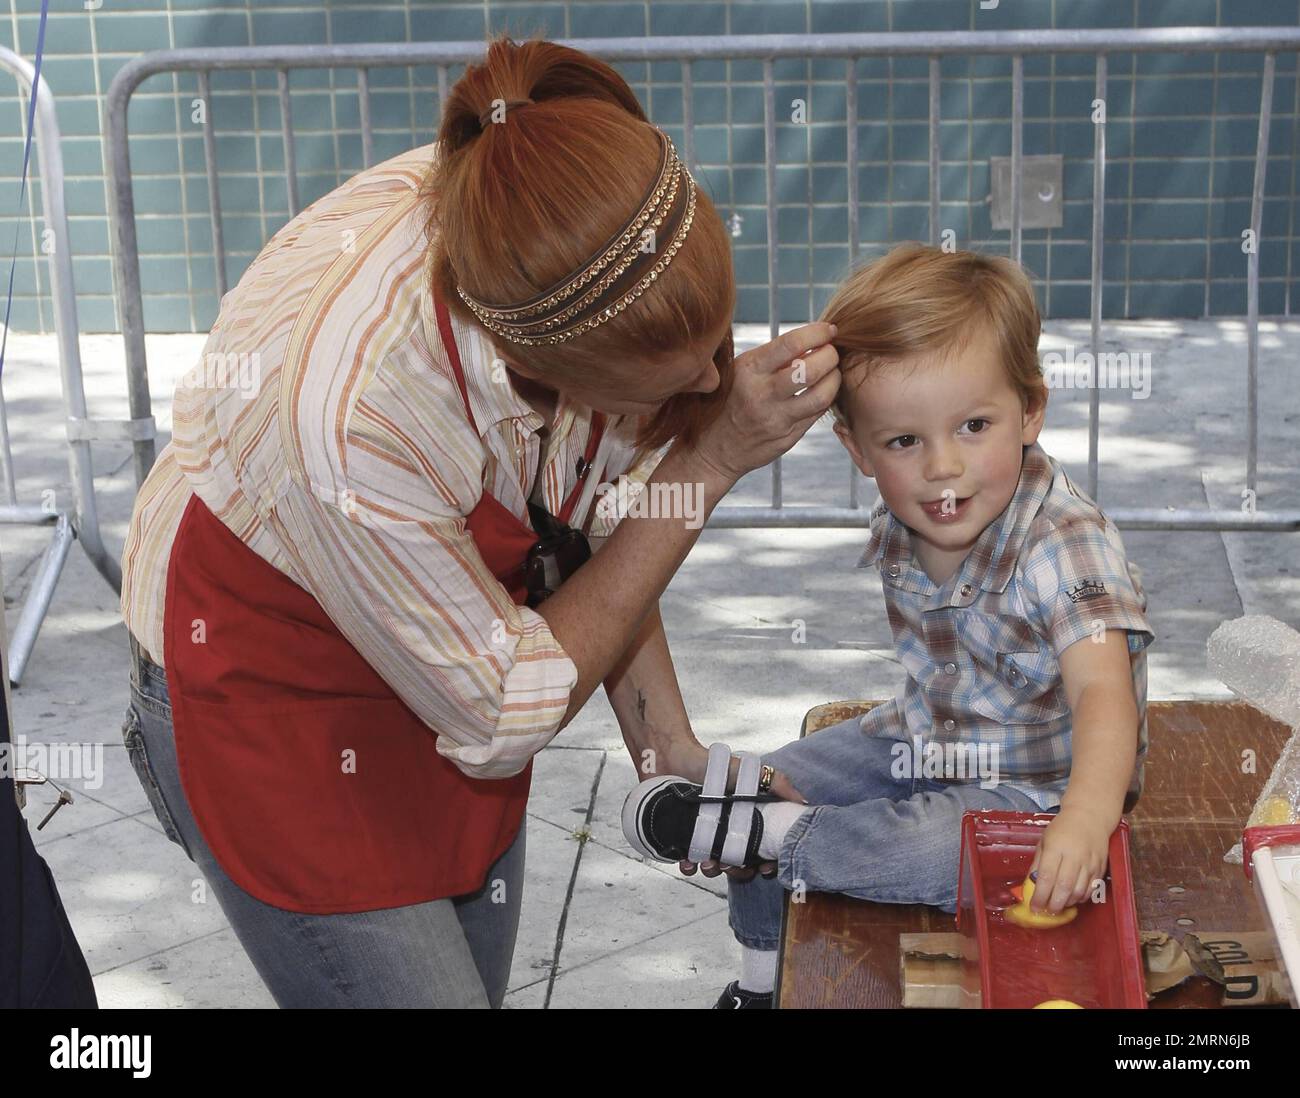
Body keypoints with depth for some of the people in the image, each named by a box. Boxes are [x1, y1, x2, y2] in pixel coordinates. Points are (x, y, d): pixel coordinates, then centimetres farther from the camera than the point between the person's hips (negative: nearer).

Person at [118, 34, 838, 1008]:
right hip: (272, 700, -5)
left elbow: (594, 526, -4)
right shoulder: (347, 409, -42)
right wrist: (705, 467, -29)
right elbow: (502, 718, -26)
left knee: (478, 977, 19)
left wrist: (667, 750, -7)